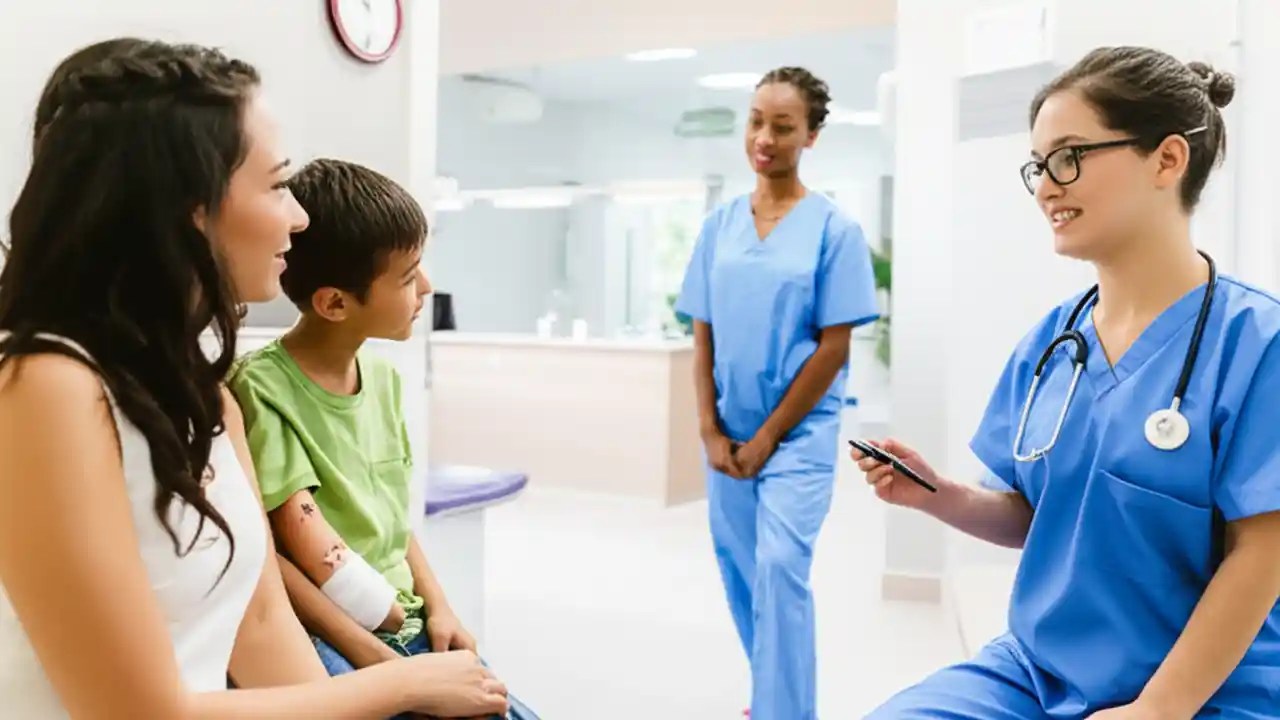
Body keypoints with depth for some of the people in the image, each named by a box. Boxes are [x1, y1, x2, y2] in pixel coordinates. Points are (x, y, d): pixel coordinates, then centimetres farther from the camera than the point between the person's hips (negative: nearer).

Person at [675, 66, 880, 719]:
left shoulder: (834, 227, -7)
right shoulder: (719, 225, 4)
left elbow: (834, 347, -9)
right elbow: (702, 337, 5)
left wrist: (768, 437, -10)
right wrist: (712, 432, -3)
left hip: (798, 430, -4)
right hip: (728, 432, 5)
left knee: (780, 569, -14)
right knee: (739, 570, 13)